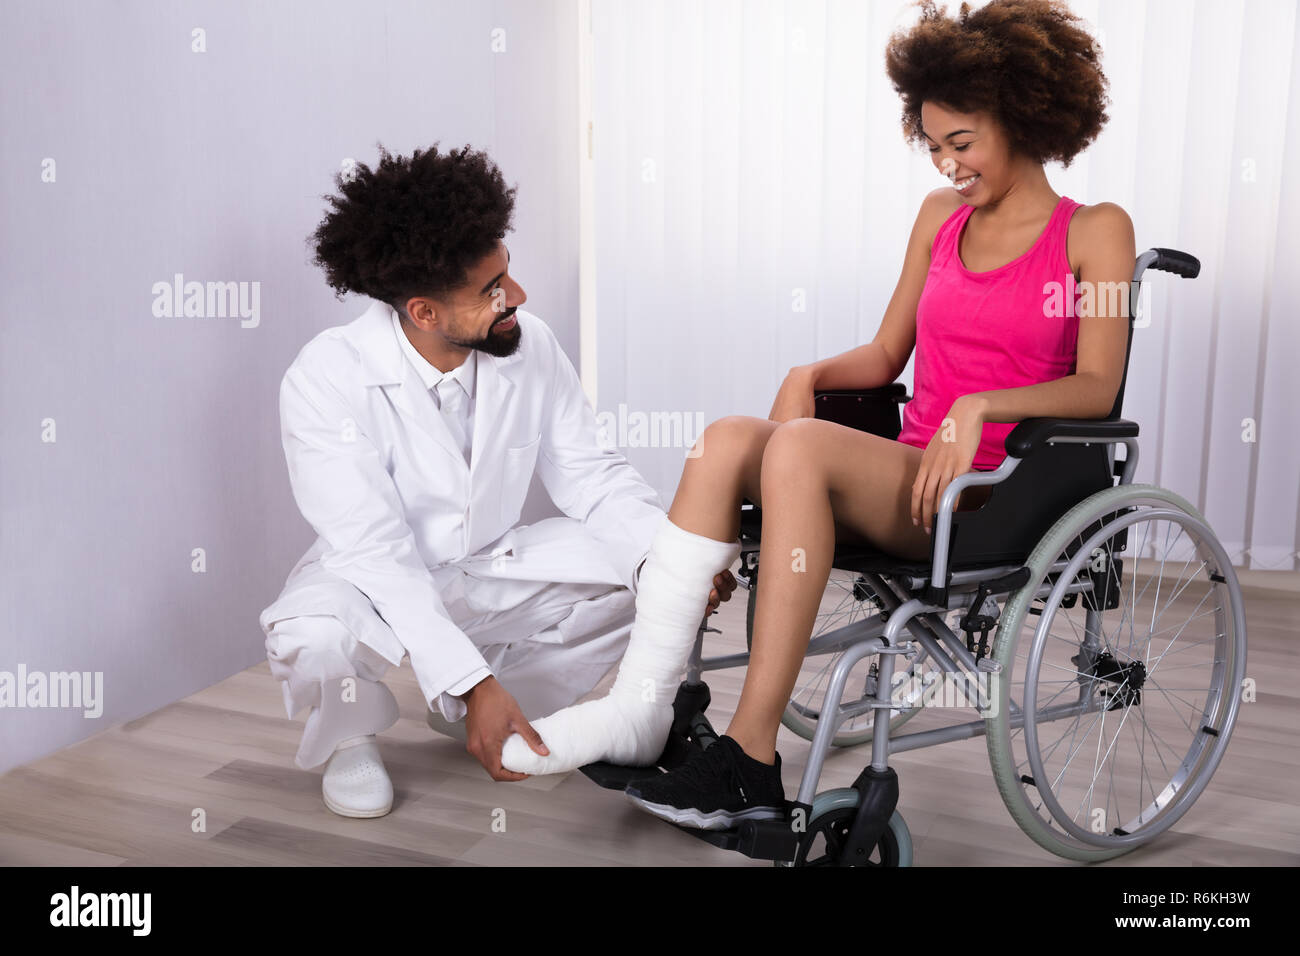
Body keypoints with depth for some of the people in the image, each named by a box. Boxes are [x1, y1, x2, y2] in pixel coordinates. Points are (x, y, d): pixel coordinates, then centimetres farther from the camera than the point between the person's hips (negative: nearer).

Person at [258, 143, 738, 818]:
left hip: (493, 571, 5)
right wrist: (473, 682, -38)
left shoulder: (530, 346, -13)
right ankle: (350, 738, 4)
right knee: (311, 640, -37)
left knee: (641, 563, -15)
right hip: (380, 583, -4)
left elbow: (590, 473, -7)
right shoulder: (326, 381, -25)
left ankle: (472, 717, 6)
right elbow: (375, 552, -29)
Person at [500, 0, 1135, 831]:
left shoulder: (1094, 232, 4)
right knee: (728, 438, -23)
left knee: (800, 448, -32)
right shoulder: (941, 216, 19)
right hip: (905, 479, 5)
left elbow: (1096, 387, -8)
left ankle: (751, 759, -32)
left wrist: (979, 406, -23)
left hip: (993, 502, -5)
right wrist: (811, 374, 1)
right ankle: (642, 708, -29)